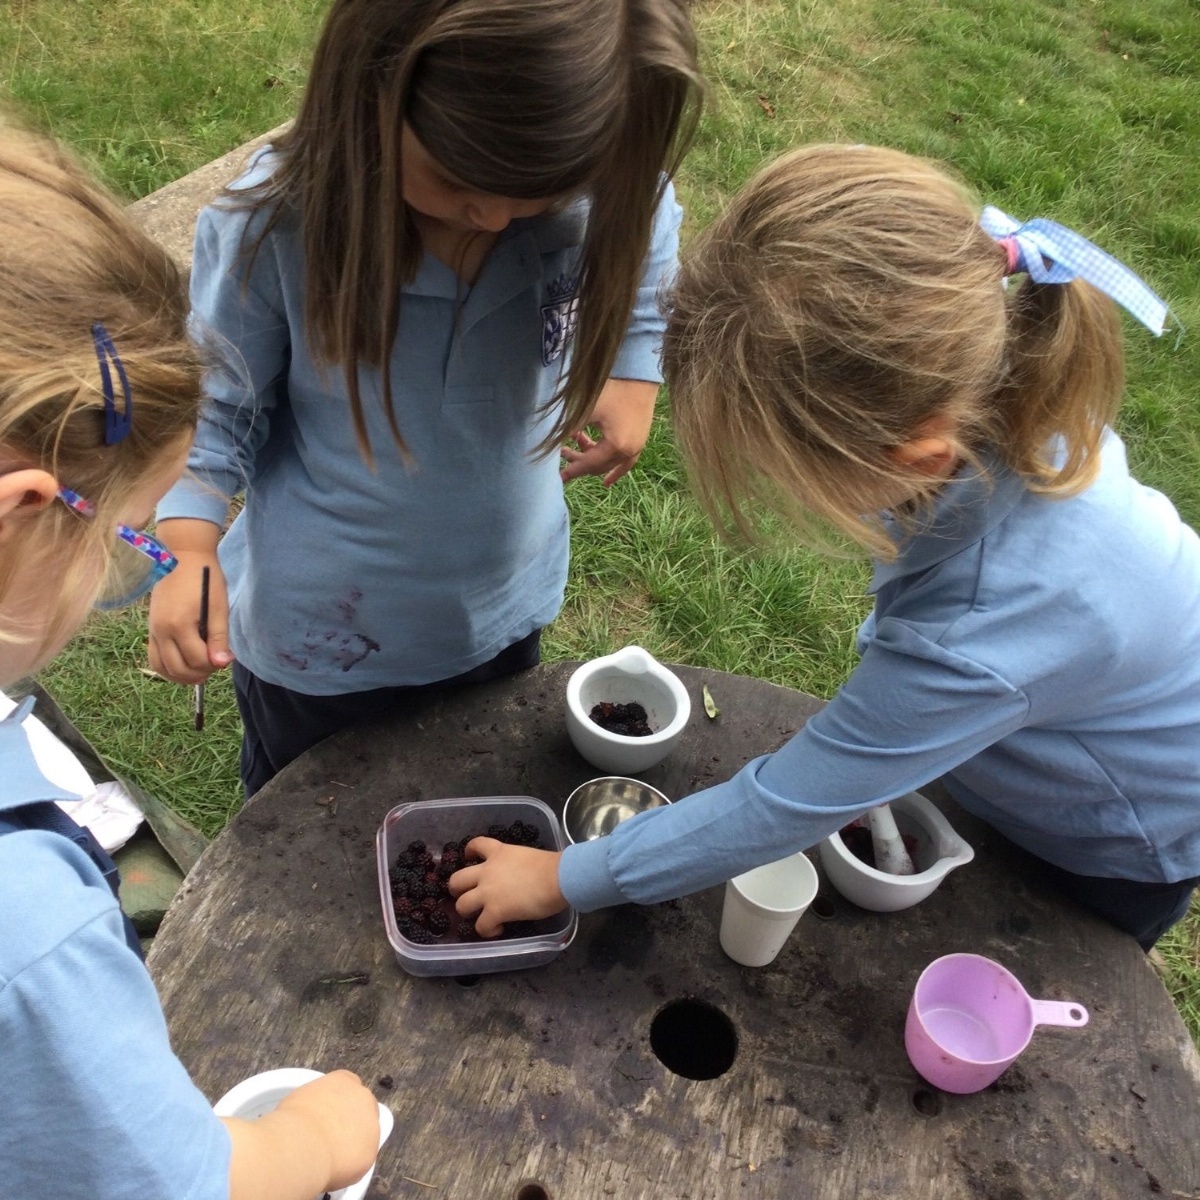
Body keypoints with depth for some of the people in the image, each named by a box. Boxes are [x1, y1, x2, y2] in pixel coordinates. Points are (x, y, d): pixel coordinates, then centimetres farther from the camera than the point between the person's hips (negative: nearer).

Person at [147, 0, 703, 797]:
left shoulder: (607, 197, -23)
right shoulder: (275, 224, -29)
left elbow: (644, 280, 2)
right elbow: (216, 410, -15)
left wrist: (631, 382, -12)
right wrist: (189, 552, -28)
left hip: (504, 608, 3)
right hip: (317, 636, -2)